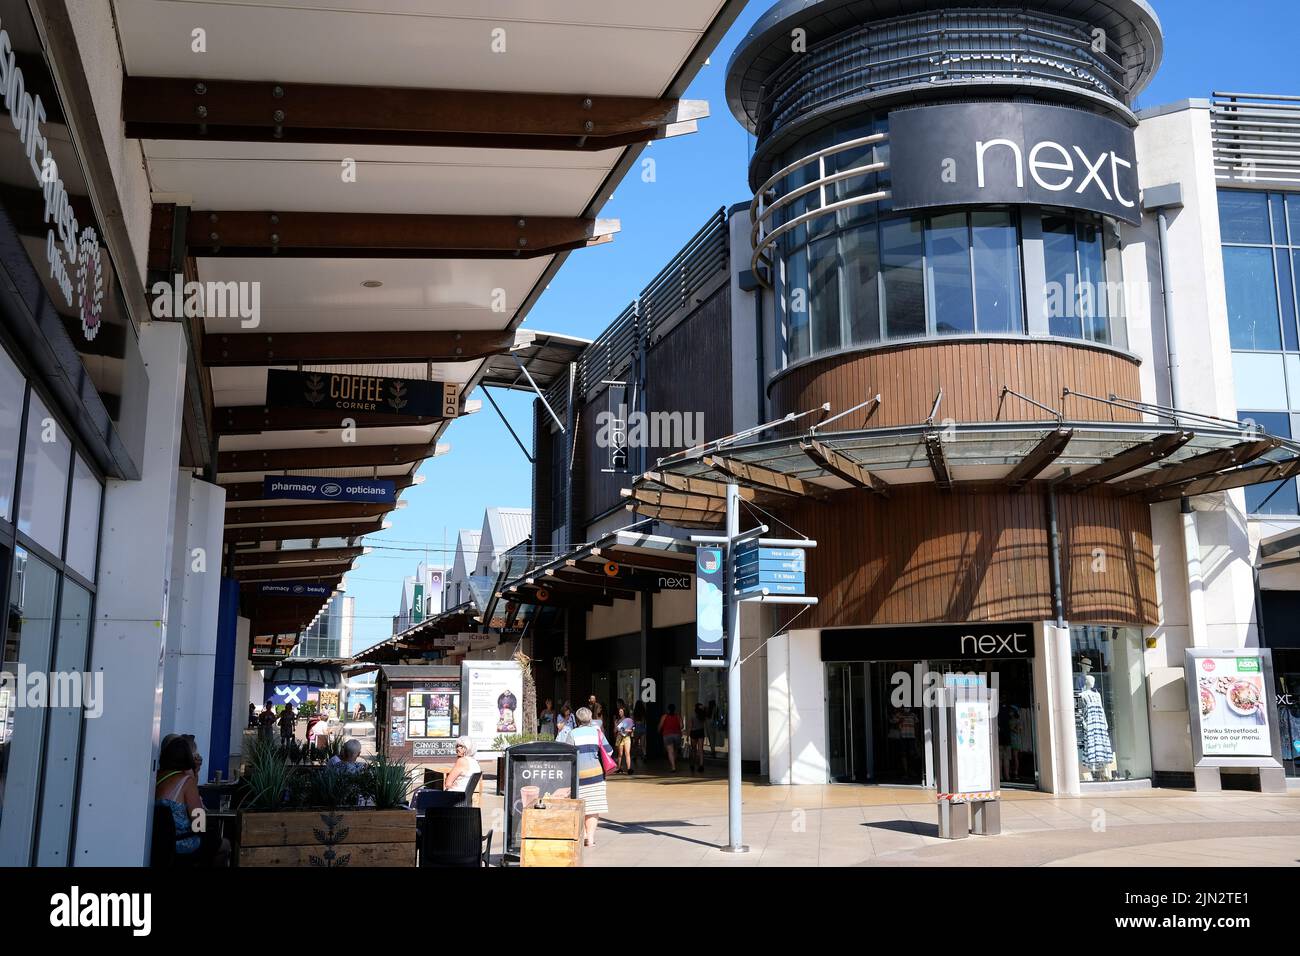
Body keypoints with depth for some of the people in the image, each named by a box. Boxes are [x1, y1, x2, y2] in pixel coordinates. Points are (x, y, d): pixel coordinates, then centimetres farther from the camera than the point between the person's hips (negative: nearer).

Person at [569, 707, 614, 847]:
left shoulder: (573, 733, -1)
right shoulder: (597, 732, 4)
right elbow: (609, 752, 4)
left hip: (578, 773, 0)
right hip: (594, 771, 0)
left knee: (580, 806, 12)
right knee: (593, 806, 2)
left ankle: (583, 835, 18)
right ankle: (590, 837, -1)